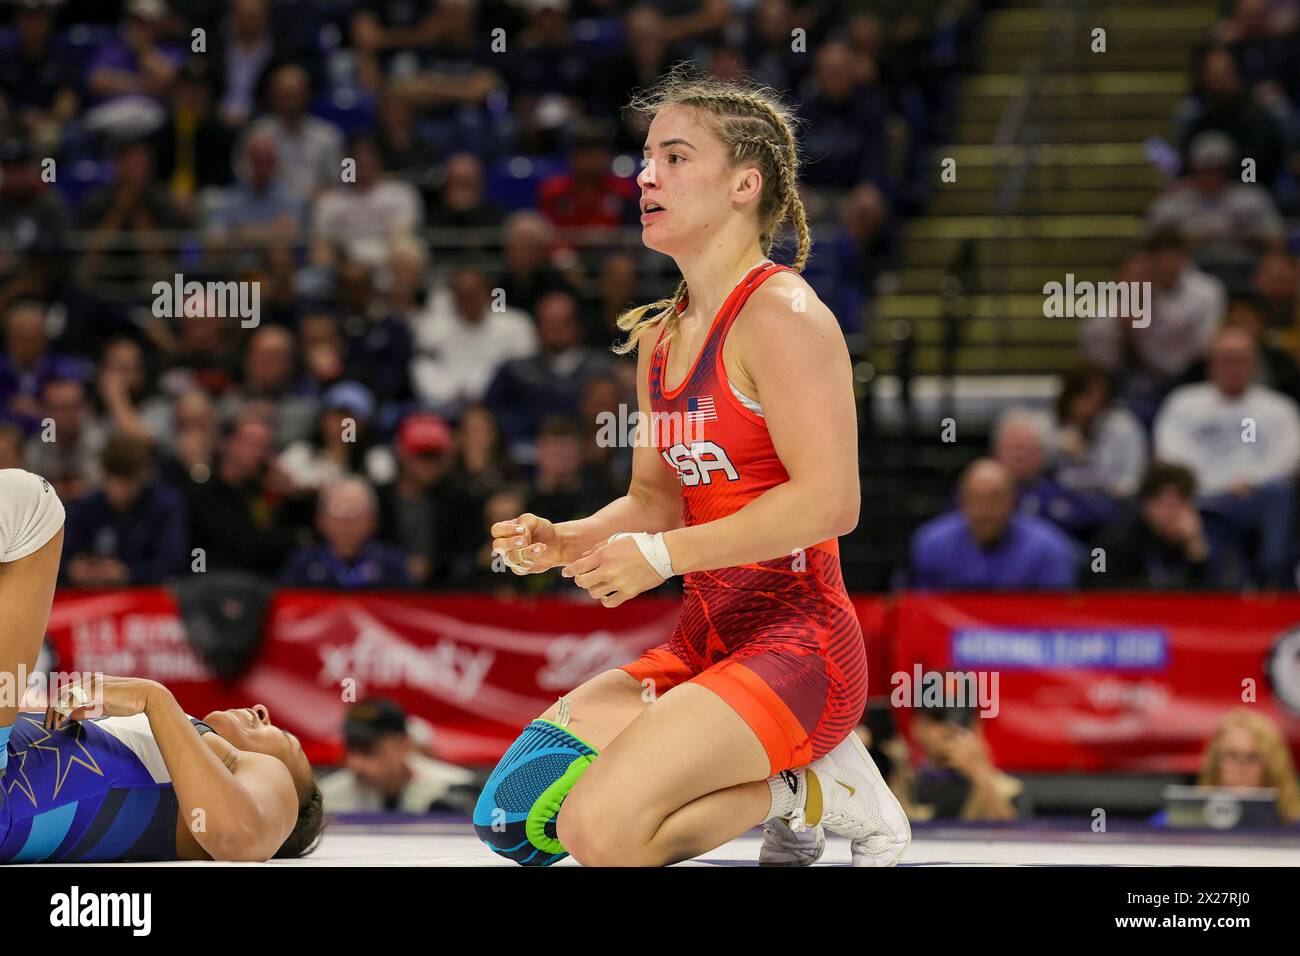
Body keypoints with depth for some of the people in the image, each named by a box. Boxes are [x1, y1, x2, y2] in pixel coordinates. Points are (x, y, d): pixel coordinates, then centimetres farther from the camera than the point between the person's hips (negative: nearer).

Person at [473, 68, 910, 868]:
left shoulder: (780, 315, -13)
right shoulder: (659, 336, 14)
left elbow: (829, 502, -21)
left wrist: (663, 554, -17)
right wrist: (566, 541, 0)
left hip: (799, 644, -9)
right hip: (703, 642, 9)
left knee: (602, 830, -25)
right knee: (516, 813, 0)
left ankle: (819, 790, -2)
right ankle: (766, 778, 10)